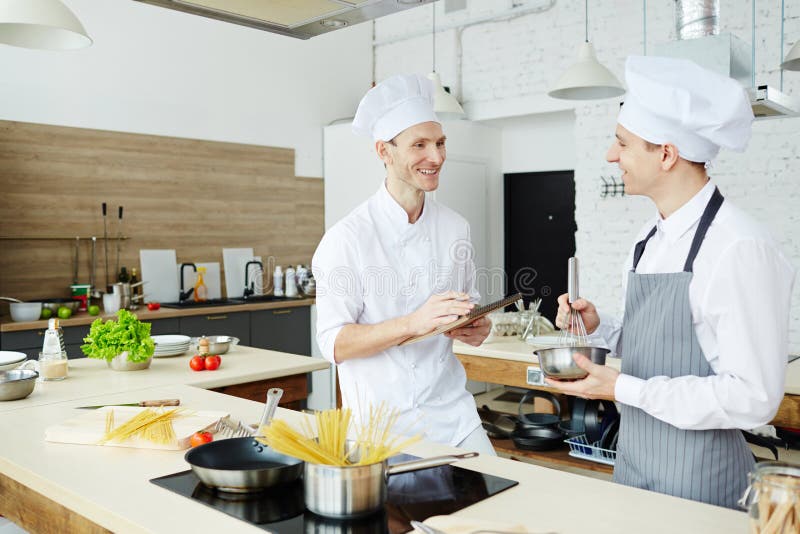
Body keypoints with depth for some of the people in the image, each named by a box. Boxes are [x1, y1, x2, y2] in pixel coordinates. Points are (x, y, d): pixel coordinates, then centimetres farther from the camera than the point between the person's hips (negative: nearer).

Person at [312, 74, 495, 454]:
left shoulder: (455, 227, 5)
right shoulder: (348, 237, -13)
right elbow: (334, 344, -15)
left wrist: (478, 328, -6)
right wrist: (414, 323, -28)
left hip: (452, 412, 5)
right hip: (383, 422, -4)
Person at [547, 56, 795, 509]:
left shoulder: (740, 248, -21)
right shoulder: (649, 242, 4)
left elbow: (753, 398, -23)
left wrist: (623, 389, -21)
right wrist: (599, 328, -2)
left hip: (698, 484, -7)